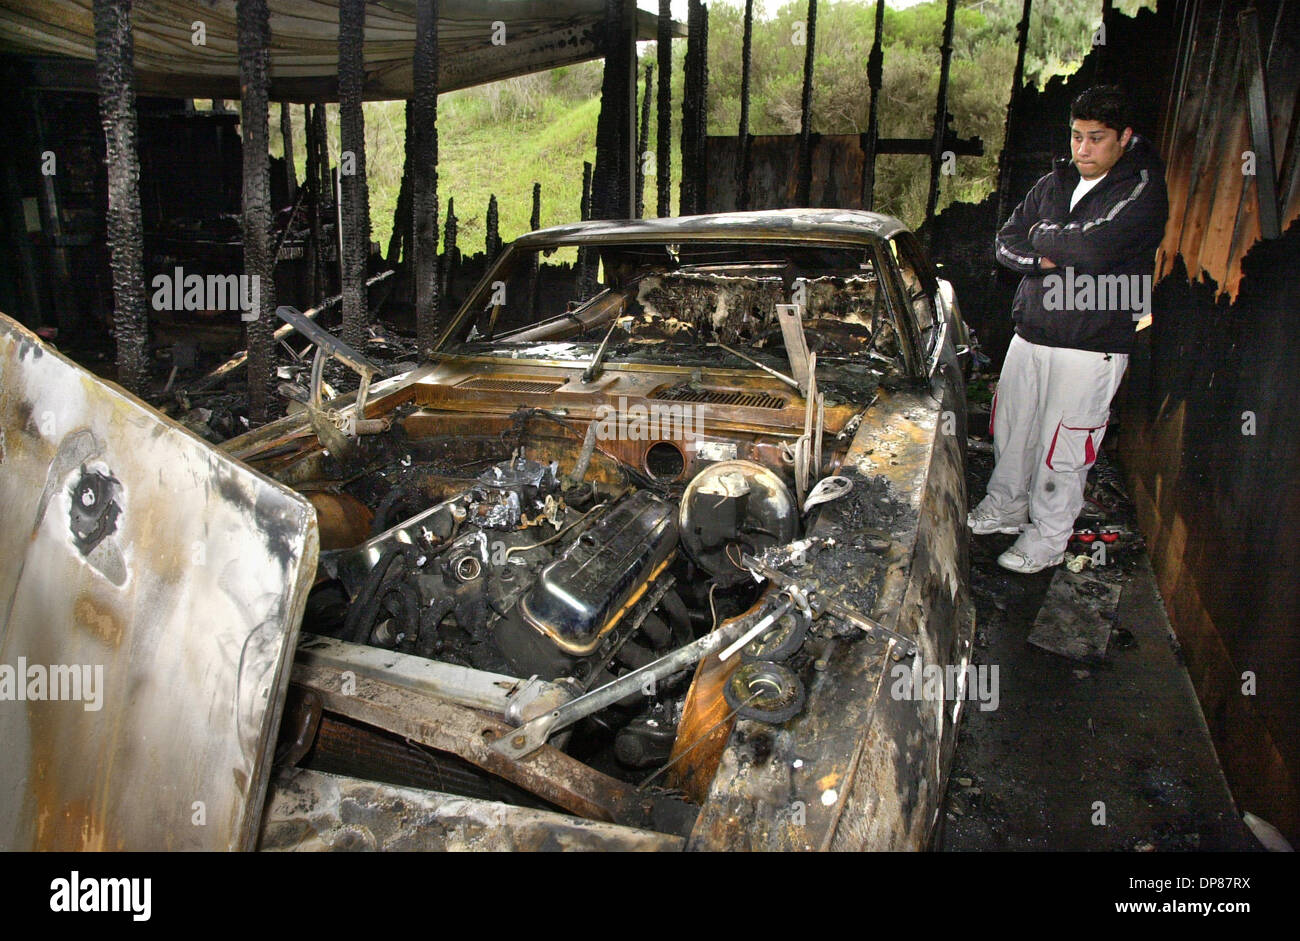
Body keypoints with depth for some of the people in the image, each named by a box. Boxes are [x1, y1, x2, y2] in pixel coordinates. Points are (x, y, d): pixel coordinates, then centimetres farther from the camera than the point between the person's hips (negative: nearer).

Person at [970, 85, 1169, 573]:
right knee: (1011, 429, 16)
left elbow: (1094, 248, -25)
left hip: (1091, 346, -6)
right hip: (1030, 333, 6)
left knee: (1063, 447, 1)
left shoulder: (1142, 189, -10)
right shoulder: (1053, 184, 10)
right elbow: (1005, 241, 7)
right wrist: (1044, 259, -12)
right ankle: (1006, 506, 36)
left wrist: (1041, 235, -8)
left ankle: (1048, 537, 16)